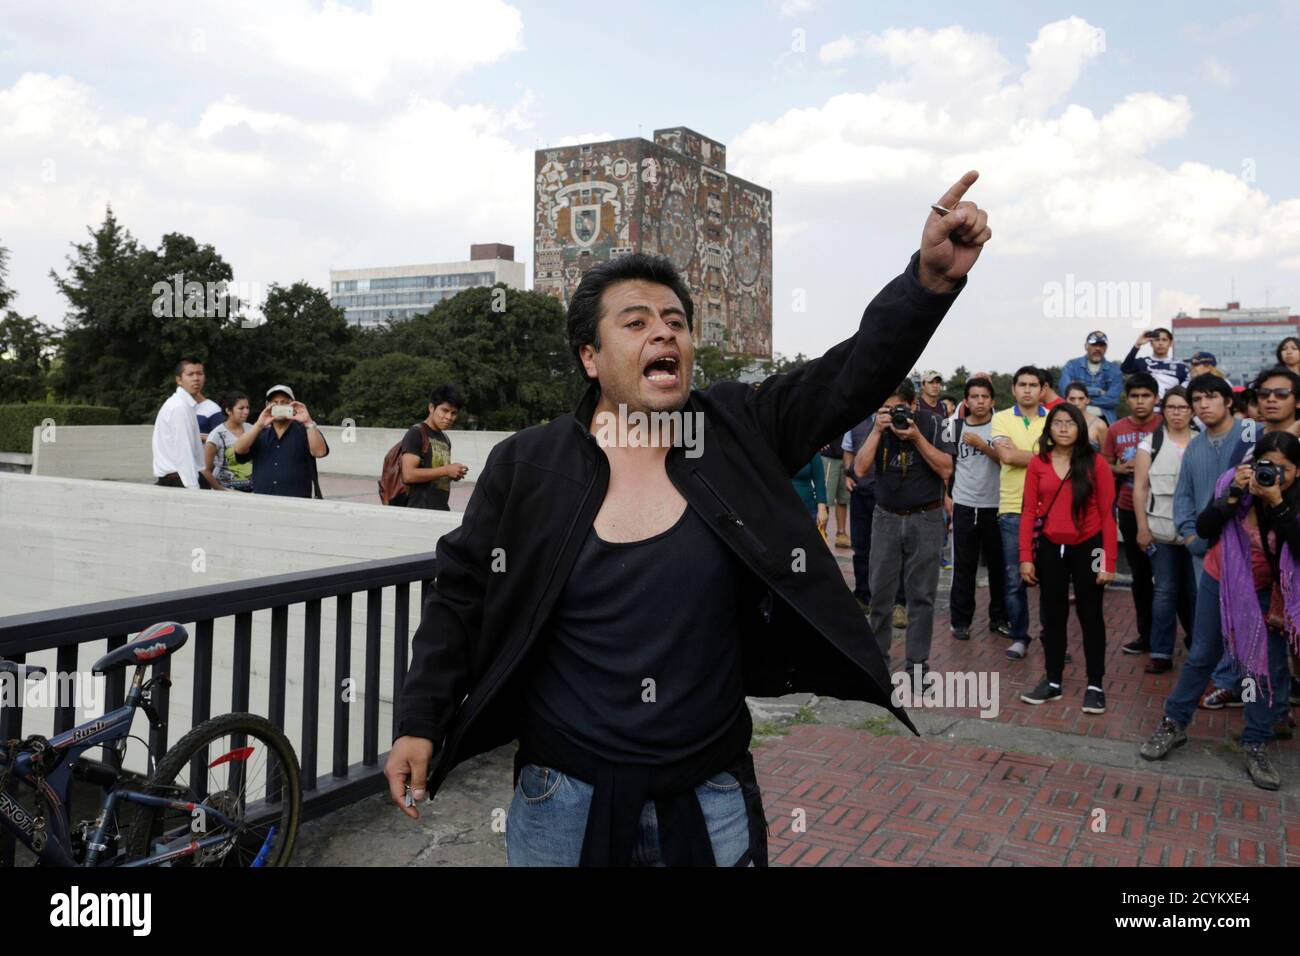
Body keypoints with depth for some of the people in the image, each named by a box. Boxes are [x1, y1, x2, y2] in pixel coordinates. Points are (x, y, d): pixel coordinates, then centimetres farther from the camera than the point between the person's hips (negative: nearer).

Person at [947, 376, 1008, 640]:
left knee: (998, 564, 7)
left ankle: (999, 618, 20)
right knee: (963, 565, 4)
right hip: (964, 505, 0)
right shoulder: (954, 426, 3)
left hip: (996, 506, 0)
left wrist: (981, 445, -20)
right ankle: (961, 620, 11)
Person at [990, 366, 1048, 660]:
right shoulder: (1002, 418, 2)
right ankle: (1019, 636, 16)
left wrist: (1020, 453, -13)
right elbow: (1006, 456, -13)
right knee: (1014, 577, 4)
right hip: (1012, 509, 0)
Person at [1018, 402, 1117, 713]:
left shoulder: (1095, 463, -7)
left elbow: (1107, 513, -7)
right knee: (1053, 615, 12)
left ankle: (1095, 685, 18)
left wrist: (1109, 561, -10)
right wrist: (1026, 556, -5)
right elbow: (1029, 512, -1)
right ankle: (1053, 681, 24)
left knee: (1091, 616, 8)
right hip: (1051, 548, 2)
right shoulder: (1038, 463, -1)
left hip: (1087, 547, -2)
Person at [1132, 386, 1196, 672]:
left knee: (1196, 591, 5)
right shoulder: (1151, 442, 4)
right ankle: (1161, 653, 8)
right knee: (1164, 591, 3)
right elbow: (1140, 487, 2)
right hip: (1161, 530, 0)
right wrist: (1142, 527, -4)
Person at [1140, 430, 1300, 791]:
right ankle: (1174, 724, 22)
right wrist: (1233, 495, -29)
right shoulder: (1235, 482, -15)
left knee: (1269, 665, 2)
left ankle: (1256, 745, 15)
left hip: (1267, 592, 0)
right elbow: (1203, 530, -18)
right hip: (1221, 581, 0)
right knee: (1201, 655, 9)